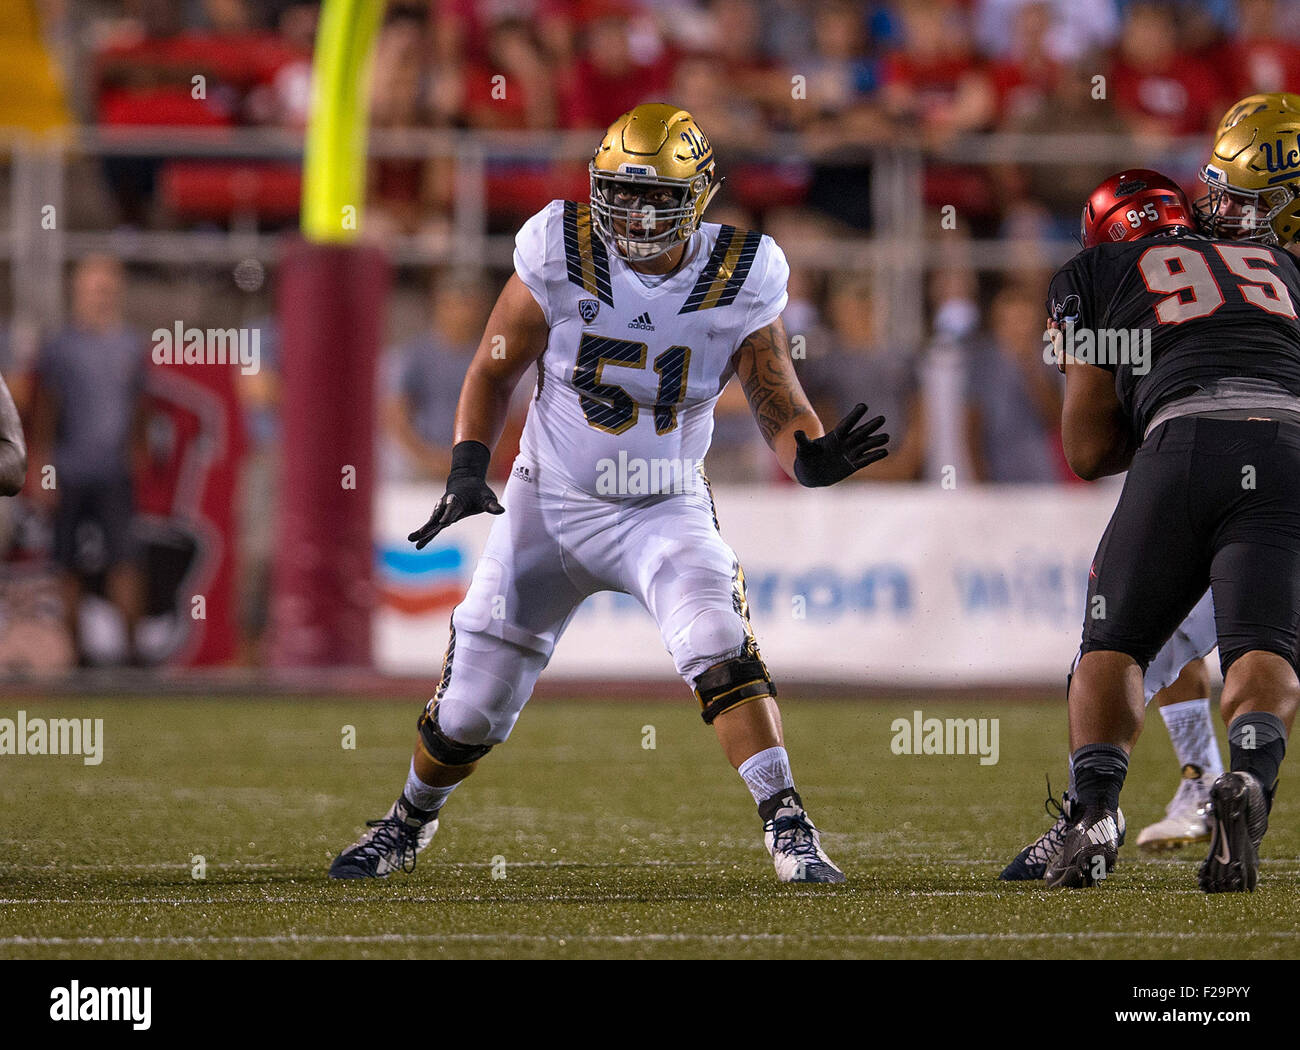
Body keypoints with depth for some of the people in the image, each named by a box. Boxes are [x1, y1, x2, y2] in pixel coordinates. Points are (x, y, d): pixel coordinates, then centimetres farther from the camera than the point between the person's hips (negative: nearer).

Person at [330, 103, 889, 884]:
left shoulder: (738, 283, -14)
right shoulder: (562, 255, -15)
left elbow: (779, 403, -11)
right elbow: (495, 372, -3)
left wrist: (813, 455, -34)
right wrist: (468, 469, -17)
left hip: (665, 508, -1)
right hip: (550, 503, 1)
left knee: (721, 650, -30)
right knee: (470, 709, 7)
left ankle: (789, 828, -25)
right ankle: (410, 822, 37)